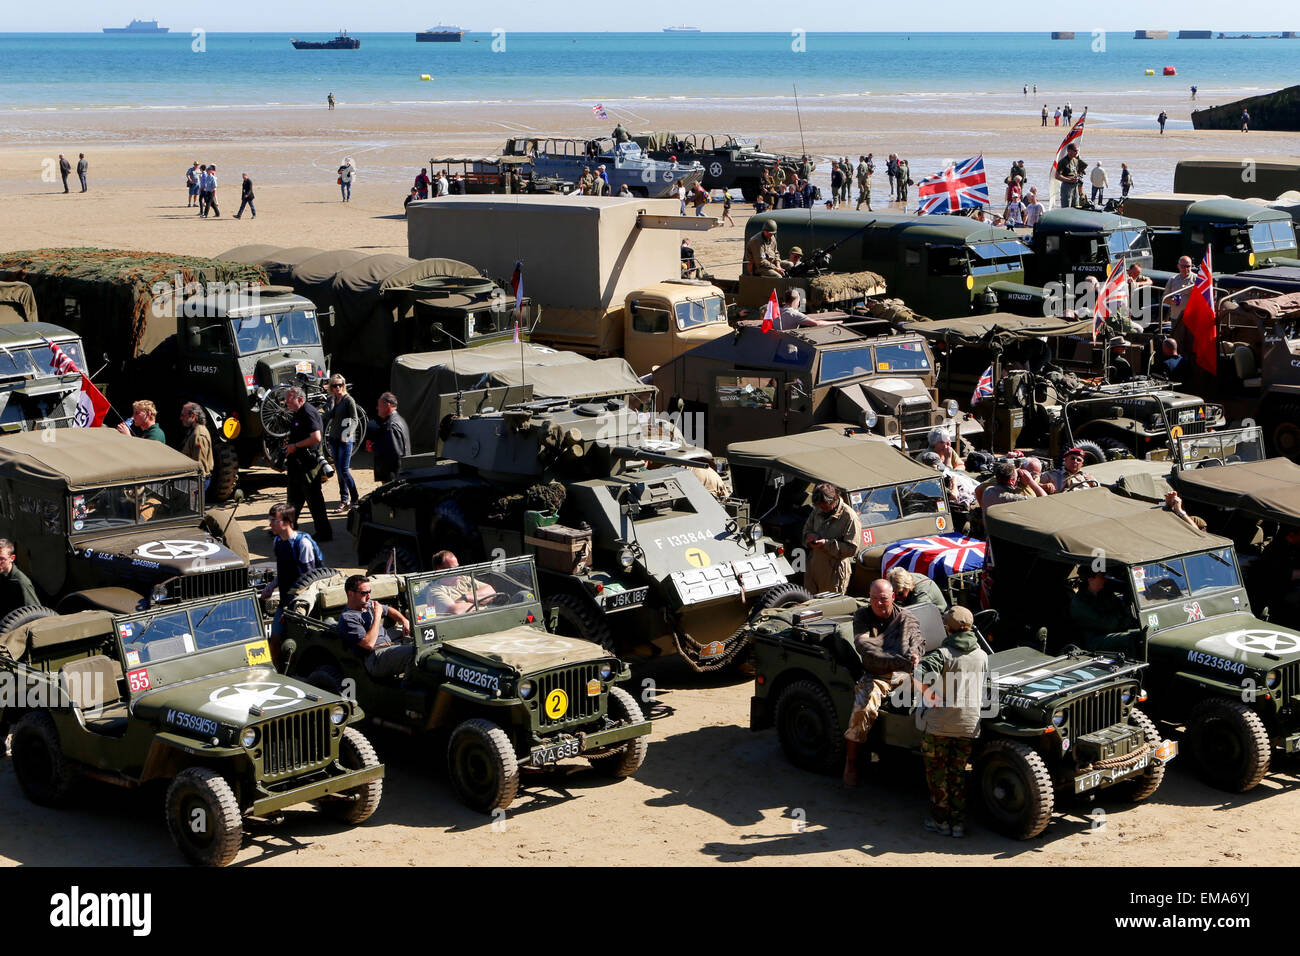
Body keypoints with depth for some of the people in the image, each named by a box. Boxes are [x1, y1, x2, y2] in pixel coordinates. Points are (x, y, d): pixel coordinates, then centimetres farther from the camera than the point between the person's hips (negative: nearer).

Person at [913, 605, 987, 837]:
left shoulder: (943, 654, -14)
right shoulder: (982, 656, 3)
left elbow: (918, 677, -29)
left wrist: (930, 695, -13)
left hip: (939, 724, -4)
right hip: (969, 724, 4)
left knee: (937, 772, 10)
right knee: (958, 773, 15)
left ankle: (940, 820, 16)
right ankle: (958, 821, 14)